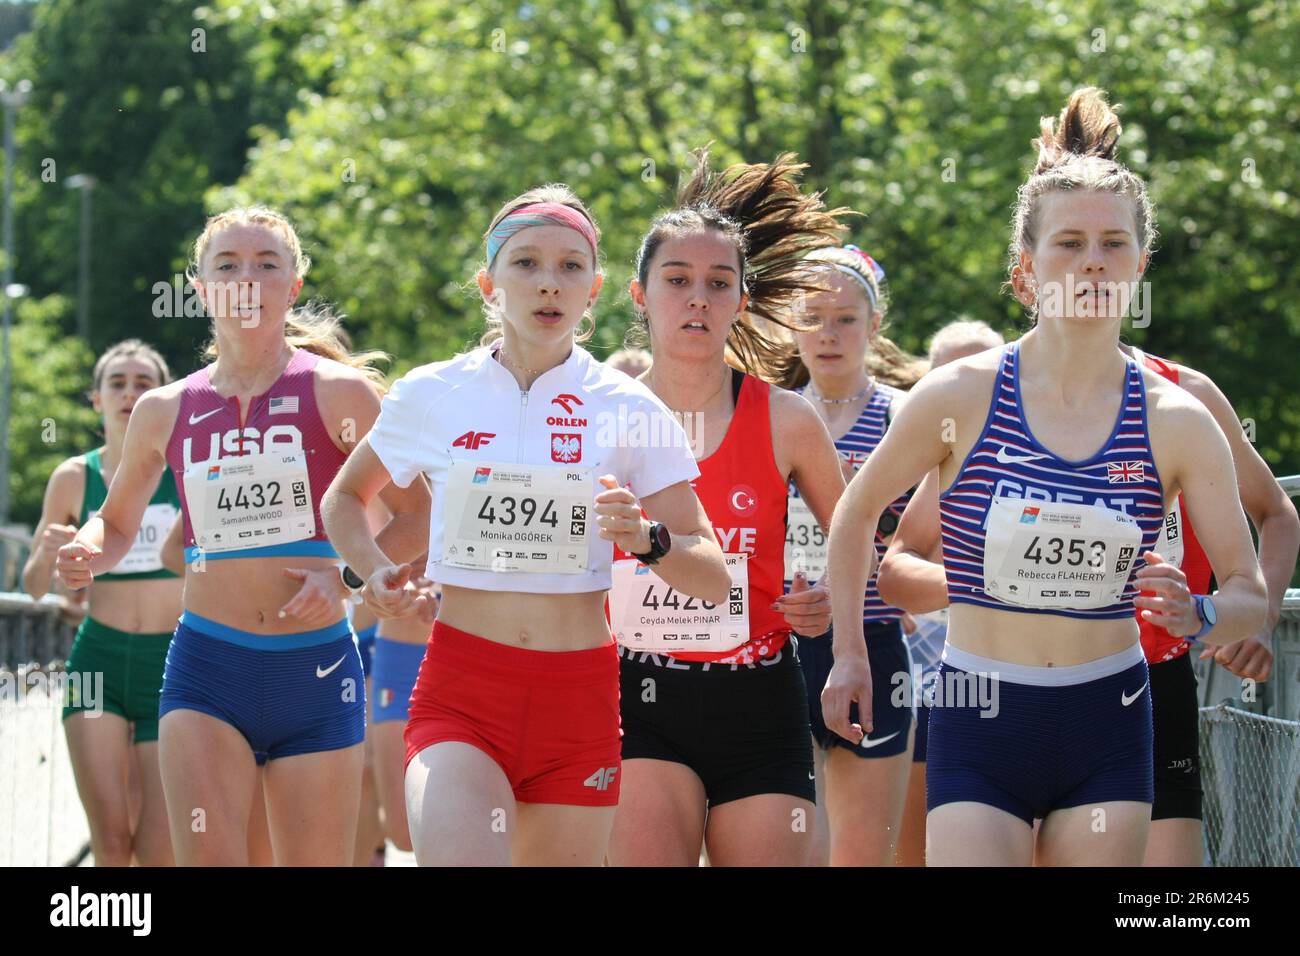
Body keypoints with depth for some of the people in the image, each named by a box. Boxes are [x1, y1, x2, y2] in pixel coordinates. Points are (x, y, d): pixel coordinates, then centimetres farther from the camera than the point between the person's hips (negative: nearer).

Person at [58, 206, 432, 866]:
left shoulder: (338, 393, -1)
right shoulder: (165, 411, 7)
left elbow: (416, 516, 2)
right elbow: (117, 522, 22)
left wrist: (346, 574, -14)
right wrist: (86, 555, -1)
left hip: (315, 670, -1)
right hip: (205, 669, 1)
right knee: (209, 860, -18)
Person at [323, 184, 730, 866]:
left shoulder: (628, 409, 2)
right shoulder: (431, 395, 3)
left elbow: (715, 581, 2)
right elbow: (344, 497, 22)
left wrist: (647, 540, -18)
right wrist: (372, 573, 3)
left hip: (579, 698, 2)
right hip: (459, 694, -1)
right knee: (461, 855, -27)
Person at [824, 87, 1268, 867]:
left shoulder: (1176, 421, -2)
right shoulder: (962, 397, -5)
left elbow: (1252, 596, 0)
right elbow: (857, 512, 11)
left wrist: (1199, 617, -22)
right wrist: (848, 652, 13)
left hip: (1108, 732, 2)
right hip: (979, 723, -2)